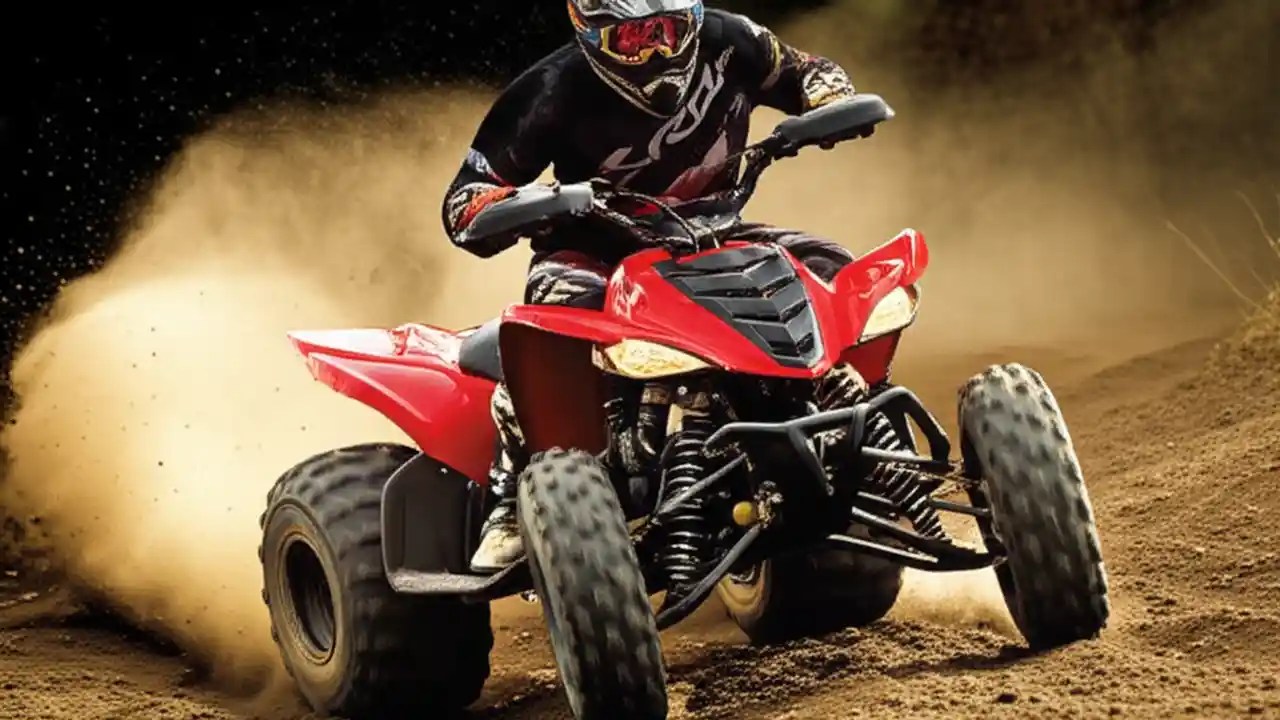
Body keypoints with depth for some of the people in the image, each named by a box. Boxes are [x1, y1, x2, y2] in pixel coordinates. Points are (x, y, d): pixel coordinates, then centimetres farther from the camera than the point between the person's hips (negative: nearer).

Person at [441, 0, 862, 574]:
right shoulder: (556, 92, -20)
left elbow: (805, 72, 11)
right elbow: (463, 203, -16)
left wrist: (832, 101, -13)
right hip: (595, 246, -4)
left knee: (829, 269, -13)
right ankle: (510, 504, -30)